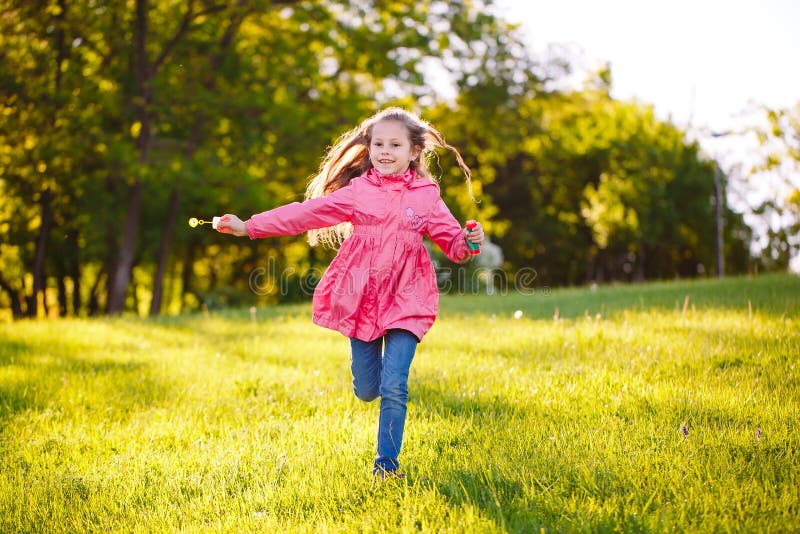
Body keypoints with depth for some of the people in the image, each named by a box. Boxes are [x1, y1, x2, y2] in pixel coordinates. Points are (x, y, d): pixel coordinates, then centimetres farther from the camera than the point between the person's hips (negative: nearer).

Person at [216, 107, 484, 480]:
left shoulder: (426, 196, 5)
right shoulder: (357, 192, 6)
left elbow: (452, 240, 7)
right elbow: (304, 213, 4)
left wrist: (469, 241, -17)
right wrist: (248, 226, 0)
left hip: (405, 301, -1)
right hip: (361, 299, 1)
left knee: (394, 388, -11)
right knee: (366, 391, 7)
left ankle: (386, 464, 4)